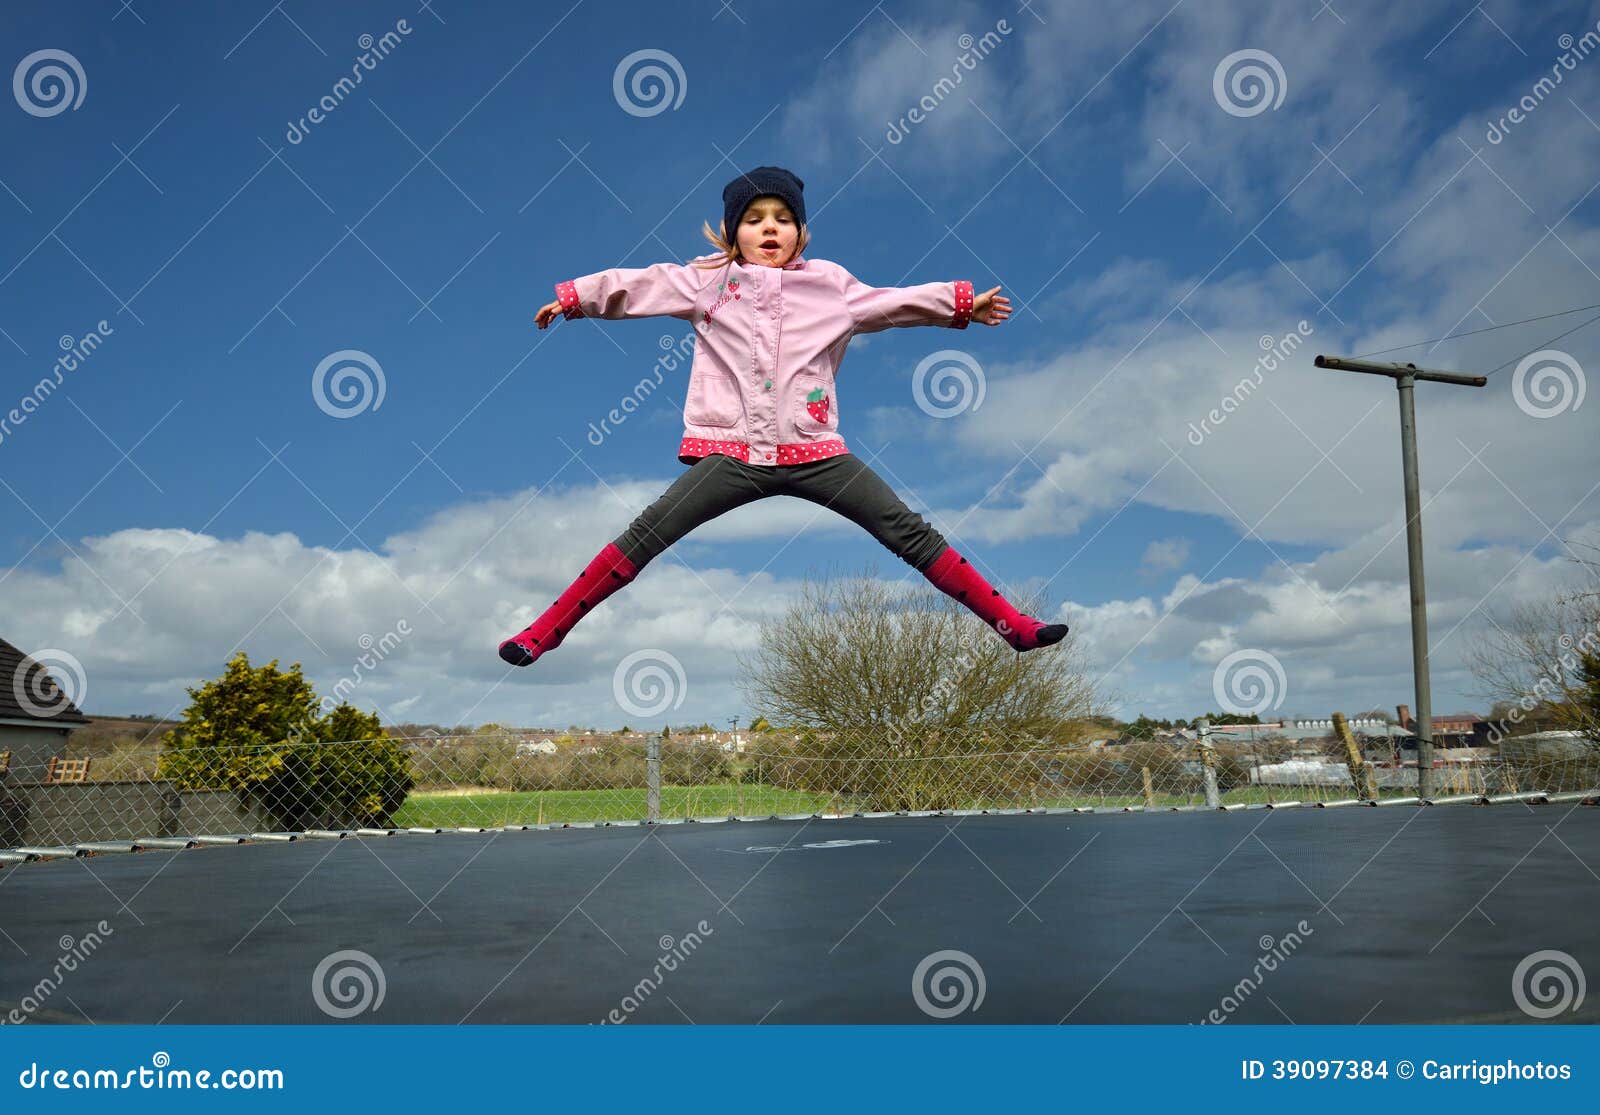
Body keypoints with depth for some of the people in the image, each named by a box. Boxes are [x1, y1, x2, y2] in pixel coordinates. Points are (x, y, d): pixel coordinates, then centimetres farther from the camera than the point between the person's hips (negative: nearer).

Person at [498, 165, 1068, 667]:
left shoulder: (830, 283, 14)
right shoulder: (707, 279, 11)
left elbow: (892, 301, 21)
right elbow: (635, 284, 13)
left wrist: (961, 301, 21)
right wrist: (573, 297, 10)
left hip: (815, 452, 1)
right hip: (732, 455, -1)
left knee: (911, 532, -4)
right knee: (643, 538, -9)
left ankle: (1011, 624, 1)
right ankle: (545, 631, 0)